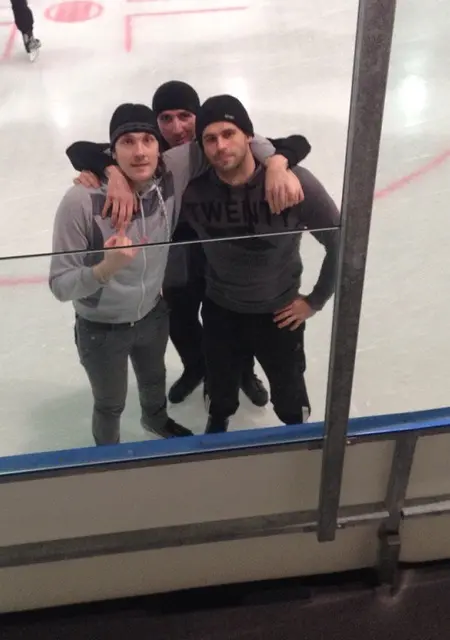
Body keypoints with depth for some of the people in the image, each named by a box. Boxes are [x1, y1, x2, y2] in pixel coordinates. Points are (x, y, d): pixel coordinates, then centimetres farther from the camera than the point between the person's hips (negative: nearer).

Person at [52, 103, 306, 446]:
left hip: (153, 313, 4)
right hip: (101, 329, -4)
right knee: (111, 405, 22)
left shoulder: (173, 173, -22)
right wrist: (105, 268, -45)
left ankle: (155, 419, 69)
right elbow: (60, 285, -26)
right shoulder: (81, 202, -31)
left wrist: (276, 164, -29)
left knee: (155, 379, 34)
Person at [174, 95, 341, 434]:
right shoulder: (192, 189, -22)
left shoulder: (294, 183, -28)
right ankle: (218, 421, 61)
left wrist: (316, 300, -8)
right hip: (220, 309, 2)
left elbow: (339, 239, -15)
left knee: (289, 391, 21)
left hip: (280, 311, -1)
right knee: (220, 387, 26)